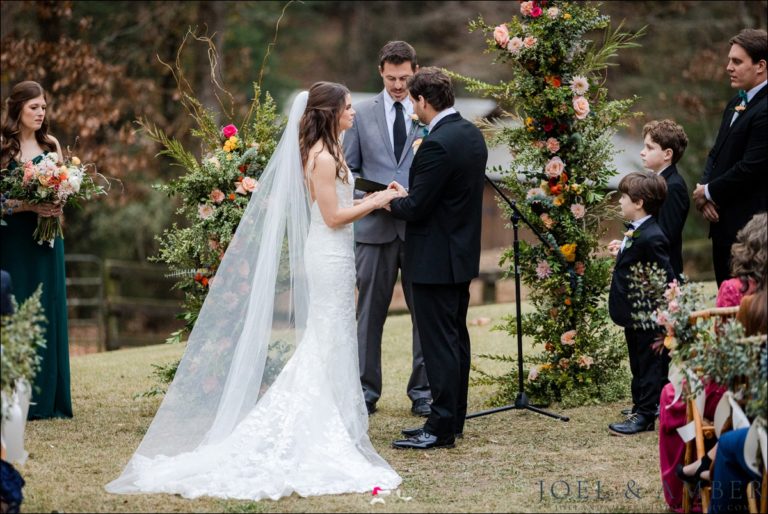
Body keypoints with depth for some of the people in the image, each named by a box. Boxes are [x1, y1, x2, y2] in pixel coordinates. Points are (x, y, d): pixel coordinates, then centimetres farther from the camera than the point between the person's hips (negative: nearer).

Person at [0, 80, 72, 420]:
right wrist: (28, 206, -20)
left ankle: (49, 398, 9)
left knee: (49, 314, 4)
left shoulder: (51, 145, 10)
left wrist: (56, 204, -6)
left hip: (47, 241, 4)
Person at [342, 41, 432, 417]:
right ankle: (366, 390, 10)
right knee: (370, 312, 4)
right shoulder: (362, 114, 6)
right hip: (375, 226, 0)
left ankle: (423, 391, 11)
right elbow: (348, 169, 9)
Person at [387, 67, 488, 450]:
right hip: (463, 255, 10)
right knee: (456, 338, 15)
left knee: (439, 343, -5)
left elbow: (416, 209, -21)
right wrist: (408, 195, 15)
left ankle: (441, 428, -2)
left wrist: (391, 202, -1)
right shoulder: (472, 135, 7)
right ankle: (454, 419, 23)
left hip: (436, 259, -10)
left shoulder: (437, 145, -22)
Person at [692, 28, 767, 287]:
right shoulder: (736, 104, 15)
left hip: (747, 225, -9)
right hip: (724, 224, 9)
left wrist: (709, 193, -9)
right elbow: (717, 153, 18)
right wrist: (704, 190, -1)